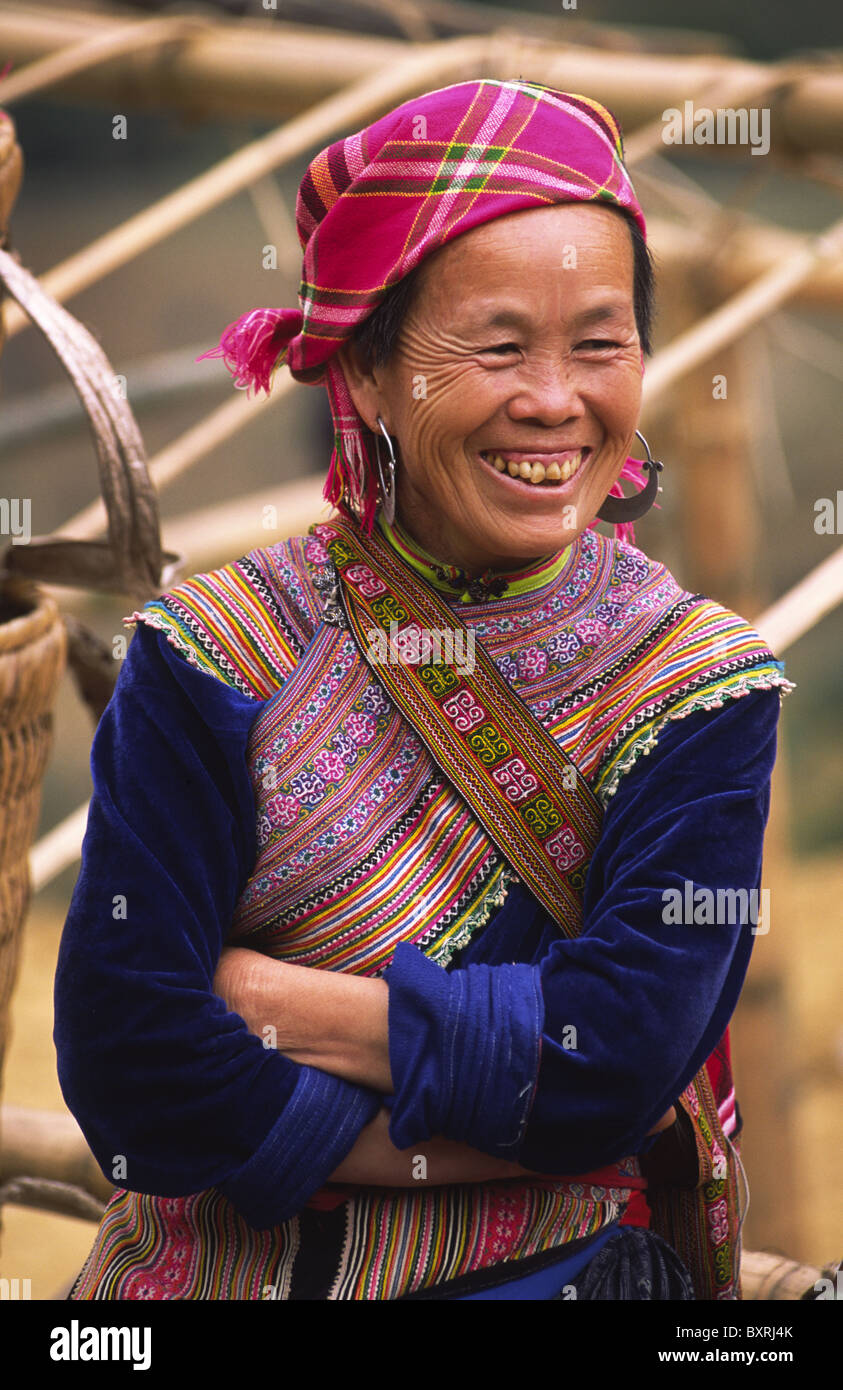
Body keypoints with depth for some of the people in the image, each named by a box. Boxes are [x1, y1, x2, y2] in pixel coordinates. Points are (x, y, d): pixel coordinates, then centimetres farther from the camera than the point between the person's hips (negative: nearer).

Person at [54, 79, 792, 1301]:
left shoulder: (700, 684, 0)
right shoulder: (215, 656, -2)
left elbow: (618, 1055, -11)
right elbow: (123, 1062, -11)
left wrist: (252, 993, -11)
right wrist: (527, 1132, -10)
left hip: (567, 1267, 0)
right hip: (227, 1265, 1)